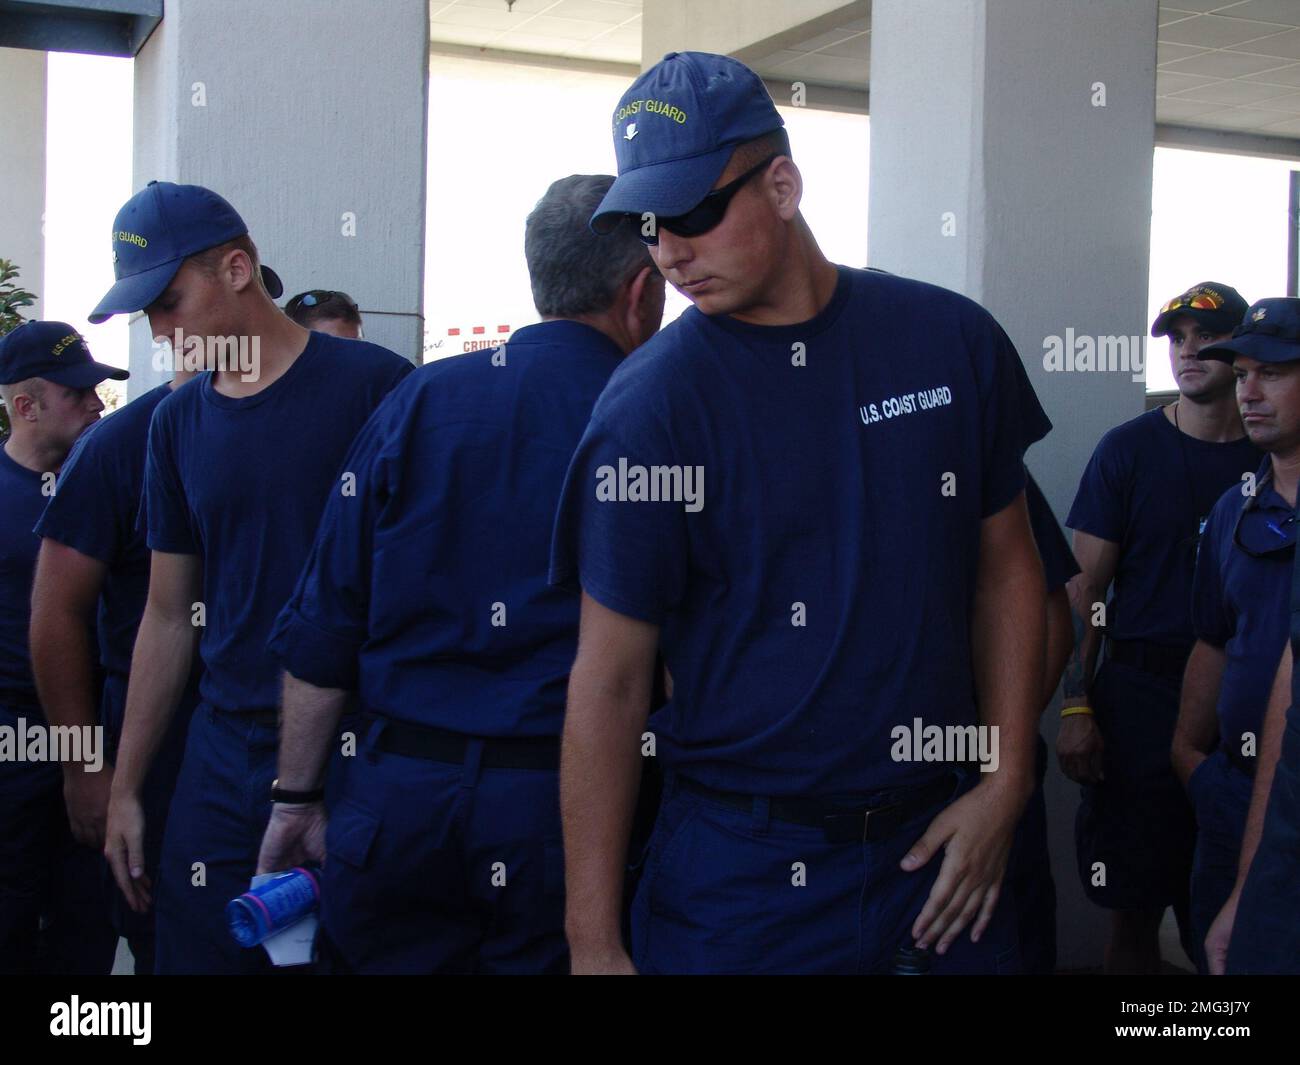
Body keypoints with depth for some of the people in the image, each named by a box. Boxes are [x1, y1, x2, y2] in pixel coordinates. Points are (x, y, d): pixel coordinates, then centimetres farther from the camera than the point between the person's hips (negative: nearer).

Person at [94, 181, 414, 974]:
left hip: (362, 751, -5)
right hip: (227, 755, 5)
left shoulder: (372, 385, -8)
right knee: (195, 952, 8)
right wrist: (125, 786, 13)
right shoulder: (178, 423, 9)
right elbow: (169, 616, 14)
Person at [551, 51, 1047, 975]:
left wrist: (1007, 783, 0)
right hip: (740, 866, -3)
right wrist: (594, 944, -10)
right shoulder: (649, 405, -12)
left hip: (941, 840, 3)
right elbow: (610, 679, -10)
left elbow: (1005, 563, 7)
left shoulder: (954, 341, -3)